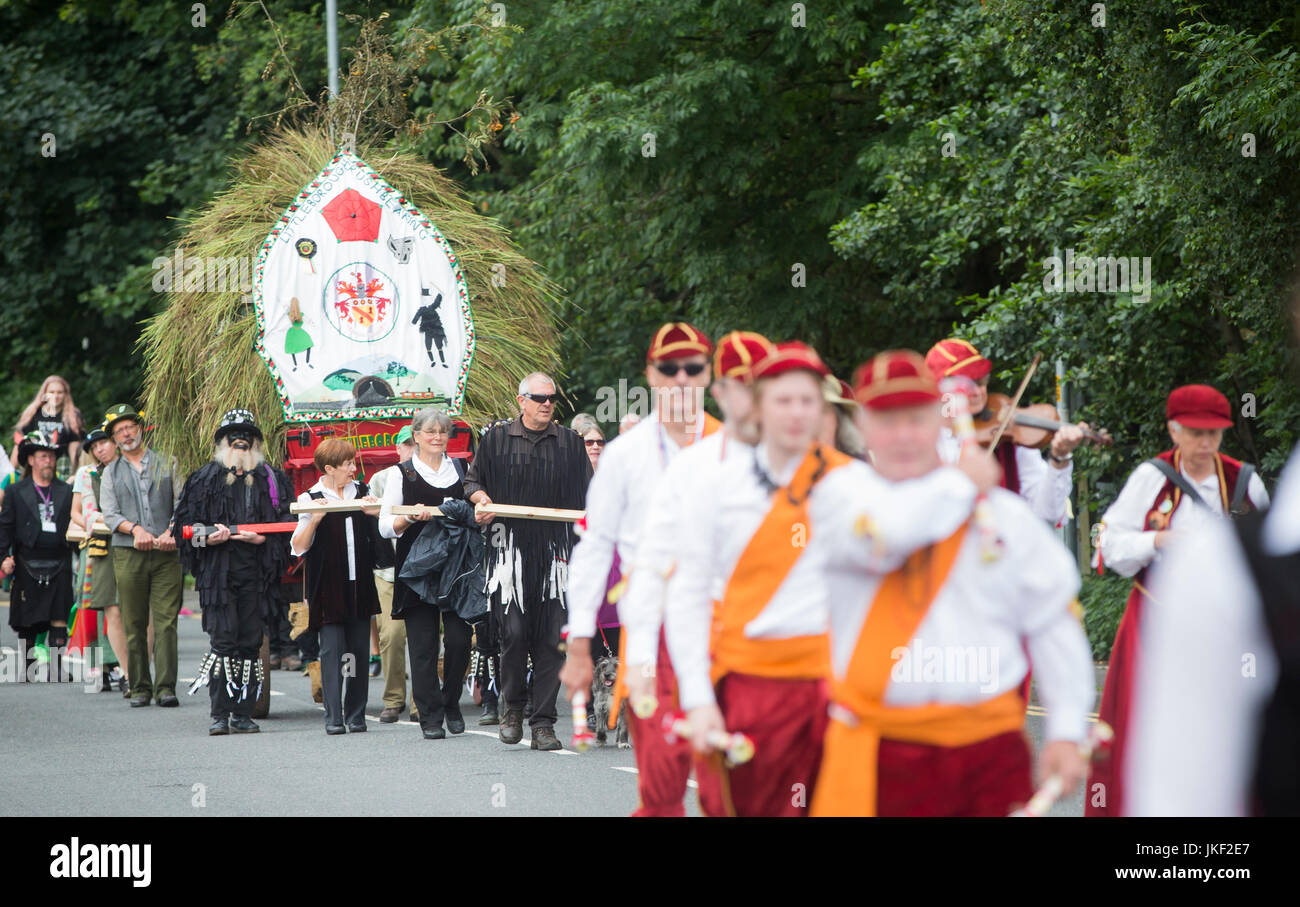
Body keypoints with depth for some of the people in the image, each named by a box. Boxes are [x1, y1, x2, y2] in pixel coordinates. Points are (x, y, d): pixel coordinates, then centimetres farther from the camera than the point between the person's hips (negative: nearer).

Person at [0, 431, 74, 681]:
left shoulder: (66, 492, 11)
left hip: (58, 566, 1)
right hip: (28, 565, -1)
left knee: (59, 621, -4)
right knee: (27, 624, 3)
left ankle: (56, 669, 0)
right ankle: (26, 668, 12)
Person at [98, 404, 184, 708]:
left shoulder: (167, 464, 12)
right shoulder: (111, 472, 15)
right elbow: (109, 513, 5)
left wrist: (171, 532, -12)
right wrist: (135, 529, -13)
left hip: (166, 555, -1)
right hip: (128, 555, 1)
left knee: (166, 622, -9)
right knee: (134, 625, 1)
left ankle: (165, 688, -12)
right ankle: (140, 687, 7)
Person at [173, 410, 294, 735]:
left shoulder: (272, 480, 12)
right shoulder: (205, 478, 11)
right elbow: (184, 522, 10)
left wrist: (263, 538, -10)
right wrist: (206, 537, -9)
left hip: (256, 573, 1)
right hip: (217, 571, -1)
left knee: (250, 643, 0)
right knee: (222, 639, -10)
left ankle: (243, 713, 5)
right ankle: (219, 714, -9)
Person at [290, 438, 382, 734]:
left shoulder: (362, 491, 10)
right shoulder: (311, 499, -2)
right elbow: (298, 548, -6)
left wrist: (377, 513, -2)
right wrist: (314, 519, -21)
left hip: (359, 584, 4)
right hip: (328, 585, -4)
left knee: (359, 649, 3)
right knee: (332, 649, -7)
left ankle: (356, 715, 9)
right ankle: (333, 717, -5)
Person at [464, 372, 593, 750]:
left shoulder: (569, 442, 13)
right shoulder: (497, 439, 10)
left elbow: (586, 496, 13)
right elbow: (473, 480, 19)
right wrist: (482, 499, -2)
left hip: (555, 550, 1)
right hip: (511, 547, -1)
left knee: (552, 639, -4)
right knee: (513, 631, -10)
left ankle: (543, 723, 0)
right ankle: (512, 708, 12)